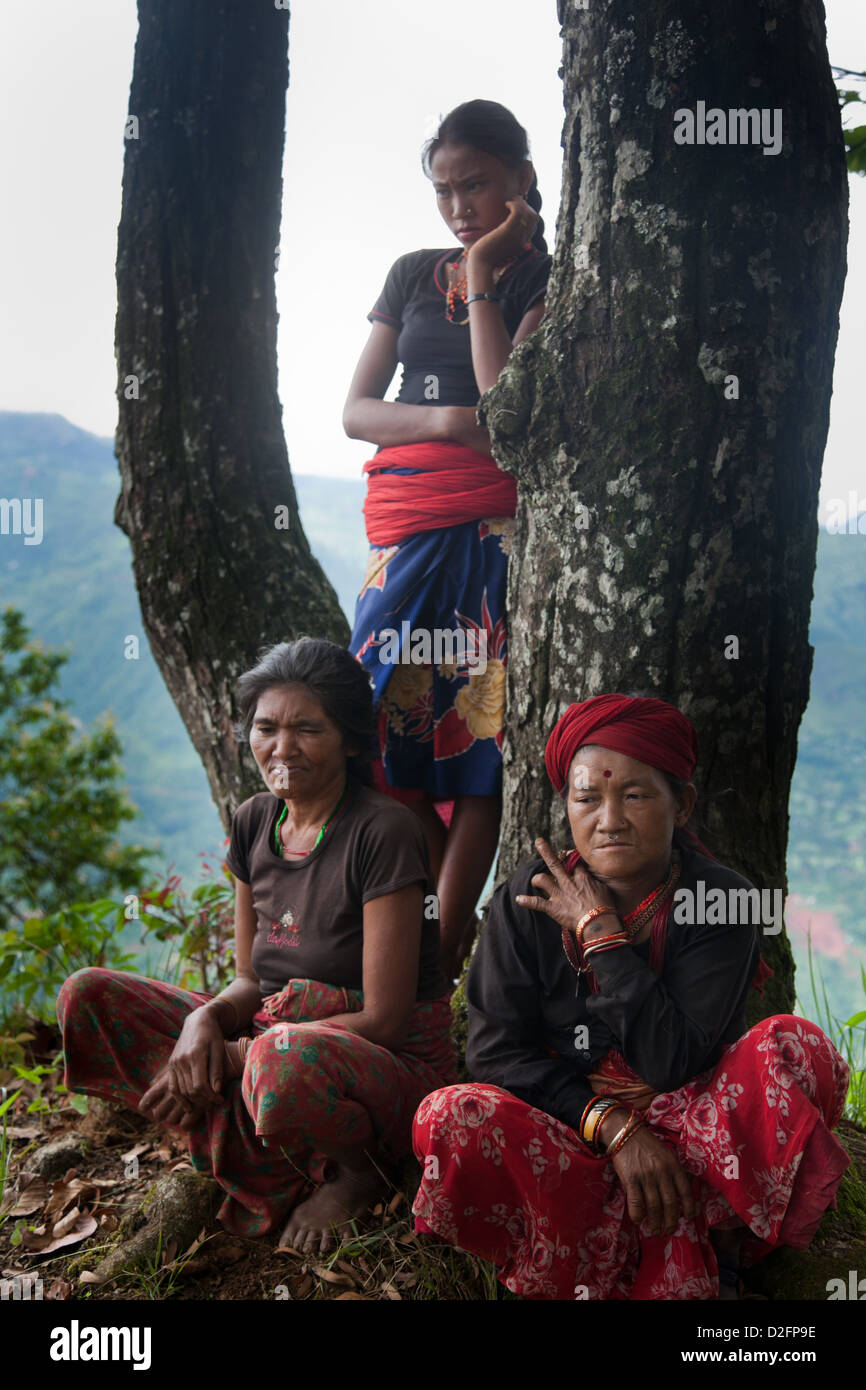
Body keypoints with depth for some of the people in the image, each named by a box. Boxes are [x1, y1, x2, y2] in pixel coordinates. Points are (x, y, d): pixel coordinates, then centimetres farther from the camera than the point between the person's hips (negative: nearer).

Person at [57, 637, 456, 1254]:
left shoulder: (383, 831, -16)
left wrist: (235, 1057, -20)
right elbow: (251, 980, 10)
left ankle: (357, 1170, -7)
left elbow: (384, 1019, -18)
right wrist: (205, 1020, -14)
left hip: (393, 1063, -7)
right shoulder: (254, 823, 5)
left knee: (286, 1061, -42)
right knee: (88, 995, -5)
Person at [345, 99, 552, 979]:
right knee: (388, 713, -2)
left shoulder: (547, 281, 6)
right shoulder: (412, 275, 18)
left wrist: (482, 275, -6)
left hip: (499, 526, -4)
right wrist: (447, 421, -7)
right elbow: (356, 411, 11)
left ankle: (444, 948, -3)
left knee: (481, 725, -7)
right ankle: (454, 921, 8)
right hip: (408, 525, 5)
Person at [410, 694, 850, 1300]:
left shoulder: (722, 902, -9)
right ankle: (693, 1253, -19)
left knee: (797, 1046, -27)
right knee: (450, 1118, -30)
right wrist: (613, 1127, -21)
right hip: (568, 1129, 2)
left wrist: (600, 935, -18)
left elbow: (674, 1065, -18)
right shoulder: (526, 901, -5)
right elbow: (496, 1052, -9)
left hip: (686, 1124, -1)